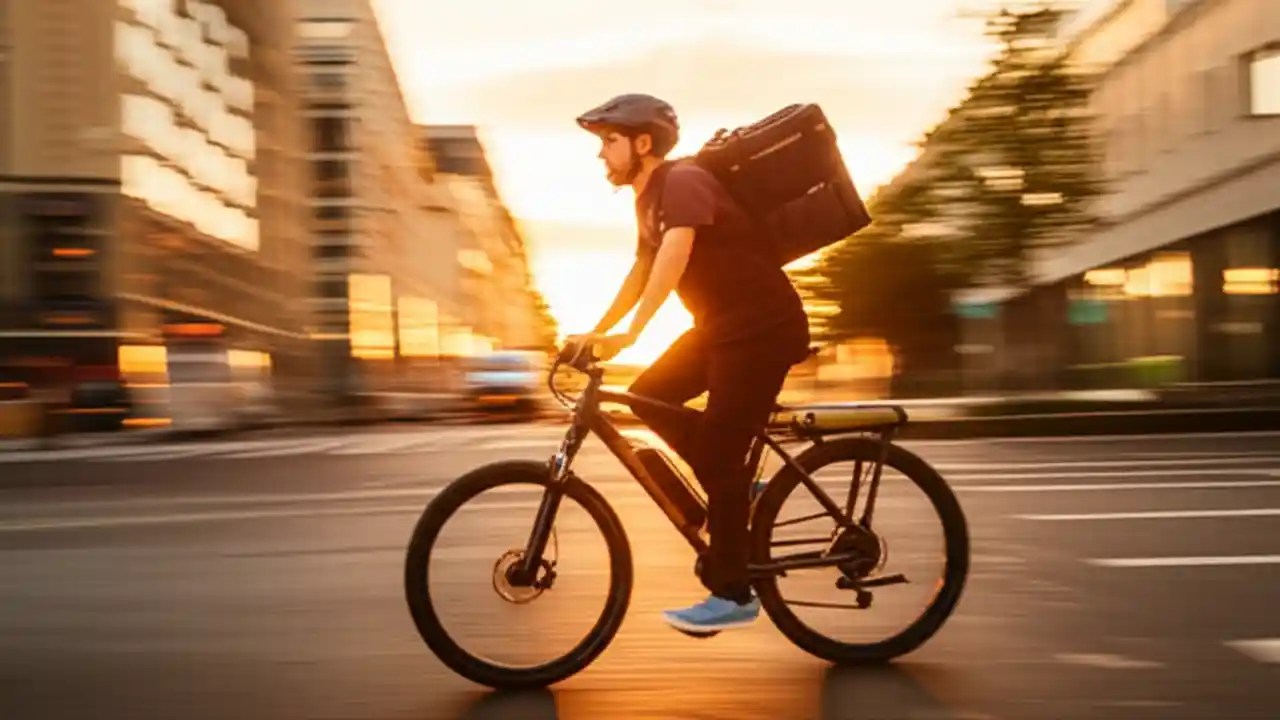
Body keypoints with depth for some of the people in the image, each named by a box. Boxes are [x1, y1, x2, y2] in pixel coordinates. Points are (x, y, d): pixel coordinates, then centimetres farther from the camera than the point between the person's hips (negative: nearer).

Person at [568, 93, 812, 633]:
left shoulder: (682, 183, -17)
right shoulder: (648, 198, 12)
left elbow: (675, 254, -33)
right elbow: (642, 270, 24)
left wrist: (630, 334, -39)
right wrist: (595, 332, 20)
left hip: (764, 326, -9)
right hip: (722, 324, 9)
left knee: (719, 454, -9)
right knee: (649, 397, 4)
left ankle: (732, 595, 2)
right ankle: (737, 491, 15)